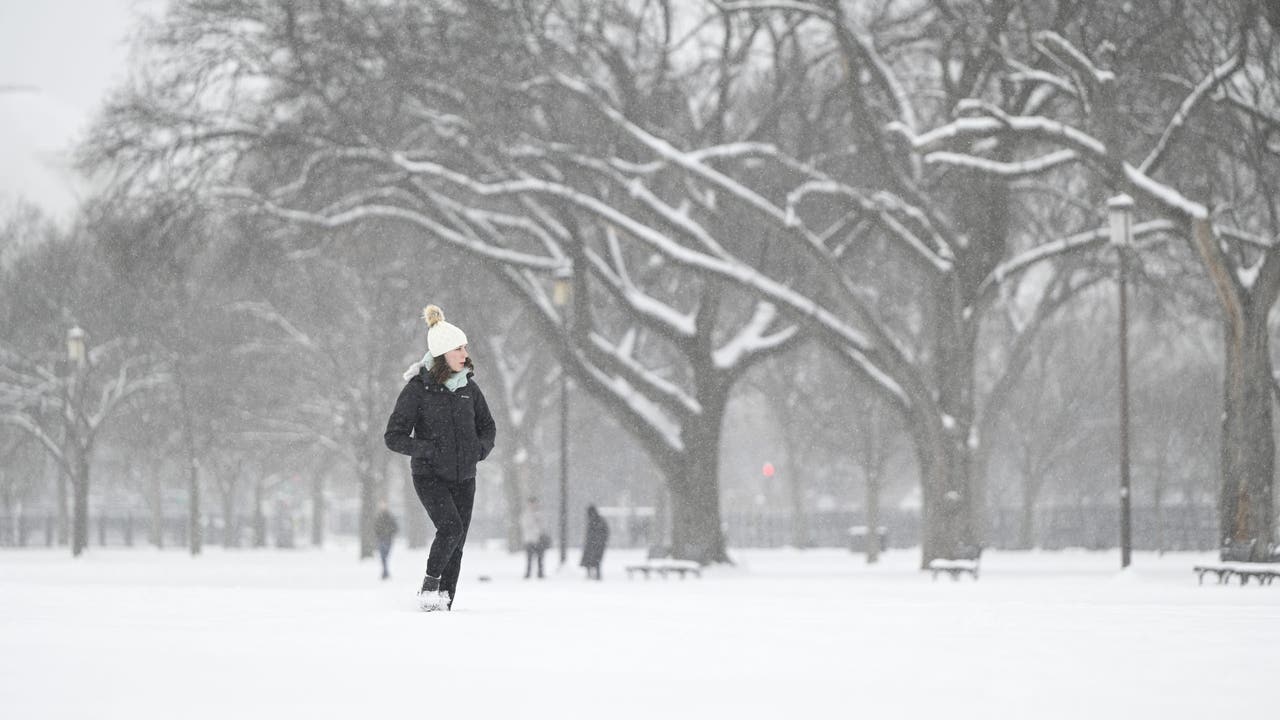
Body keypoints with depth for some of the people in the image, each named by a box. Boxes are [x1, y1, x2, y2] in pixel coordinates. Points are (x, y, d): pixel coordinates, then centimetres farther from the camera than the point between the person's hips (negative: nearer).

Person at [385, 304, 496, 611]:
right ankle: (430, 584, -5)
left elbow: (487, 427, 20)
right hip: (430, 475, -5)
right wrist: (429, 450, -20)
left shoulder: (469, 388, 6)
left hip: (463, 477, 5)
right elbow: (394, 436, -8)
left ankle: (444, 601, 8)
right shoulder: (417, 389, -9)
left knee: (457, 544, 0)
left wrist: (481, 448, -1)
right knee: (450, 527, -24)